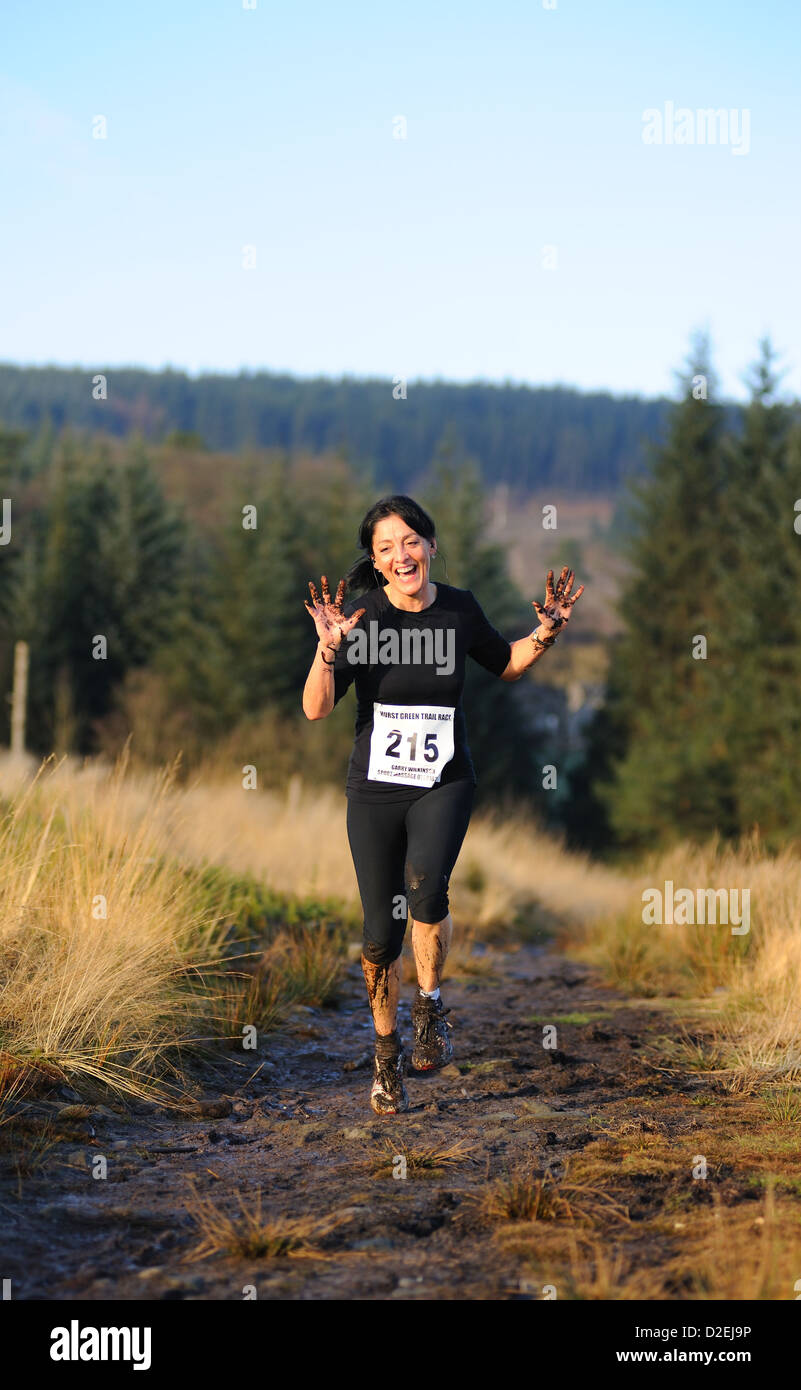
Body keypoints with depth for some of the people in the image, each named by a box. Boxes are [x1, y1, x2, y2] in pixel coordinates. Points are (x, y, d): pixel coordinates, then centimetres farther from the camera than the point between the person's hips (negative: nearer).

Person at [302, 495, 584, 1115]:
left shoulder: (460, 609, -3)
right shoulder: (363, 618, -10)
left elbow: (506, 665, 16)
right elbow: (316, 709, -15)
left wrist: (546, 633, -1)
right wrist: (329, 647, -31)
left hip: (445, 783, 0)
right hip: (375, 790, 0)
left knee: (425, 883, -29)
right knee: (382, 932, 4)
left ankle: (431, 1003, -5)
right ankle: (388, 1055, 26)